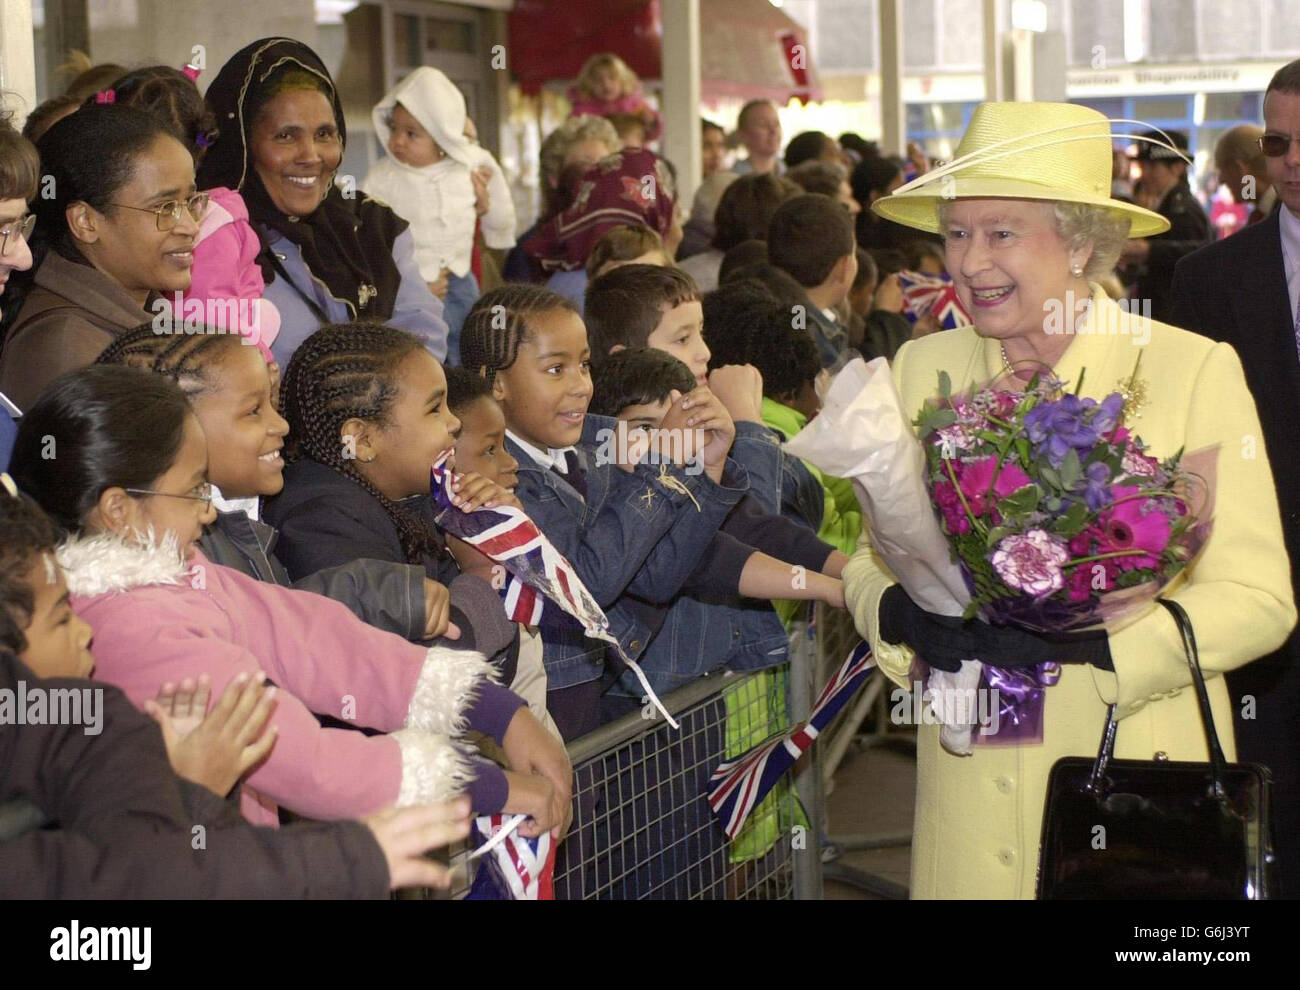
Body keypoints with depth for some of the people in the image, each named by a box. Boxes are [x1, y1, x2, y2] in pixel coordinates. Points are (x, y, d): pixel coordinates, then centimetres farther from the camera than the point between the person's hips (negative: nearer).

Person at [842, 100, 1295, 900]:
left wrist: (1093, 636, -24)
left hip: (1139, 768, -3)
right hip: (970, 782, 3)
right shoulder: (920, 368, 4)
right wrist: (901, 614, -14)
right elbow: (868, 555, 9)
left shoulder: (1195, 369, -7)